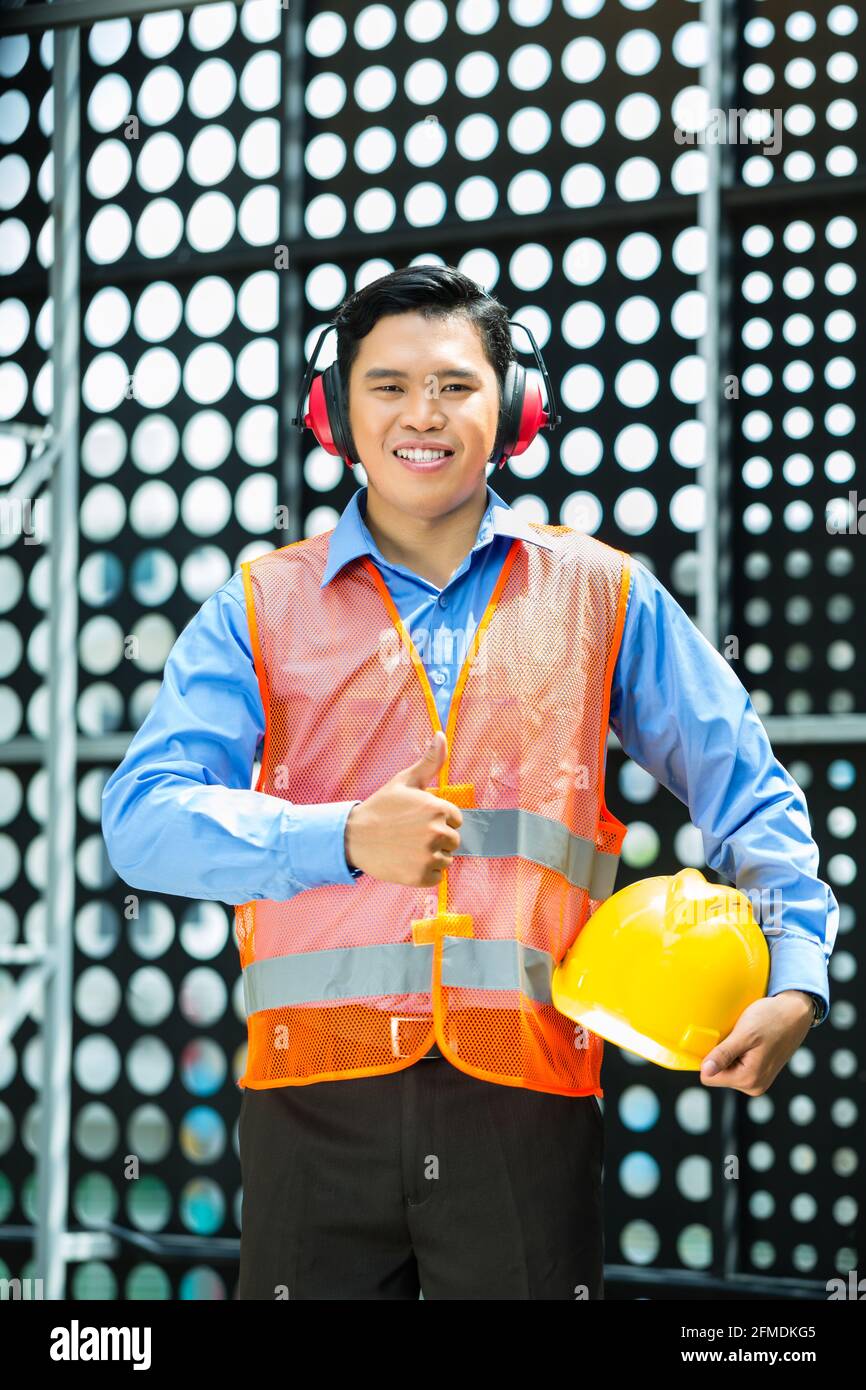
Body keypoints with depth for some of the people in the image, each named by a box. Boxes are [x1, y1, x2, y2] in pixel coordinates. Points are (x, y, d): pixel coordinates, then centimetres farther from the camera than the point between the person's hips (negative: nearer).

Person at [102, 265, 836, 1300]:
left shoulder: (601, 593, 12)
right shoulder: (262, 607, 9)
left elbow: (744, 790, 16)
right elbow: (144, 816, -3)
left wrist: (795, 979, 0)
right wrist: (346, 839, -18)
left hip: (524, 1098, 0)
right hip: (318, 1092, 0)